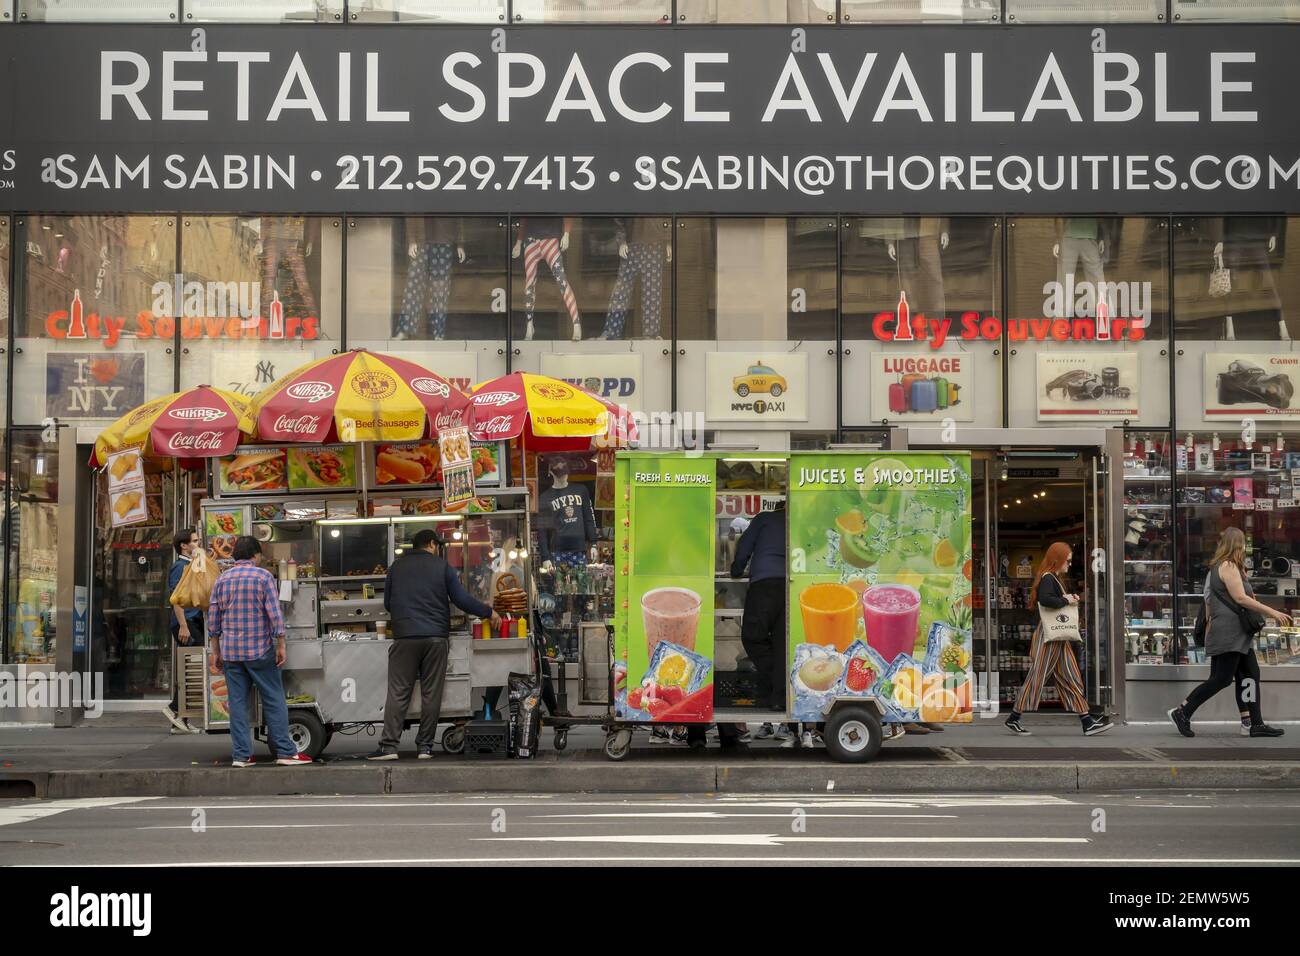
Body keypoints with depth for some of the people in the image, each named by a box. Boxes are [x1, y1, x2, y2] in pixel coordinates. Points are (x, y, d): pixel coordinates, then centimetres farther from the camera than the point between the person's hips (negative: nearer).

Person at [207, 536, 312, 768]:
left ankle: (241, 755, 5)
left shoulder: (222, 580, 7)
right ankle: (285, 752, 3)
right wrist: (281, 646, -4)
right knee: (274, 701, 3)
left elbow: (213, 619, 8)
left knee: (237, 703, 6)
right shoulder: (263, 577, -5)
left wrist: (216, 652, 14)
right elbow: (274, 614, -9)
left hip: (231, 651, 3)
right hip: (260, 650, -3)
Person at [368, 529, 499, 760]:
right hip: (436, 637, -1)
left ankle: (389, 746, -7)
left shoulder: (397, 566, 11)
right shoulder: (442, 566, 4)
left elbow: (387, 603, 17)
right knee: (431, 694, 4)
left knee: (398, 693, 0)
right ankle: (425, 746, 4)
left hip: (404, 637, 1)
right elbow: (461, 600, 0)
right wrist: (489, 613, 12)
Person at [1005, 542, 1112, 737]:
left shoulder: (1055, 578, 17)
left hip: (1059, 638, 10)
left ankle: (1087, 723, 6)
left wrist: (1071, 600, 3)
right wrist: (1065, 600, -19)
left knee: (1071, 680, 7)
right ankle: (1013, 719, 5)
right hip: (1049, 638, -10)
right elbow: (1045, 599, -33)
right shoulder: (1047, 578, -14)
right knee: (1037, 677, -3)